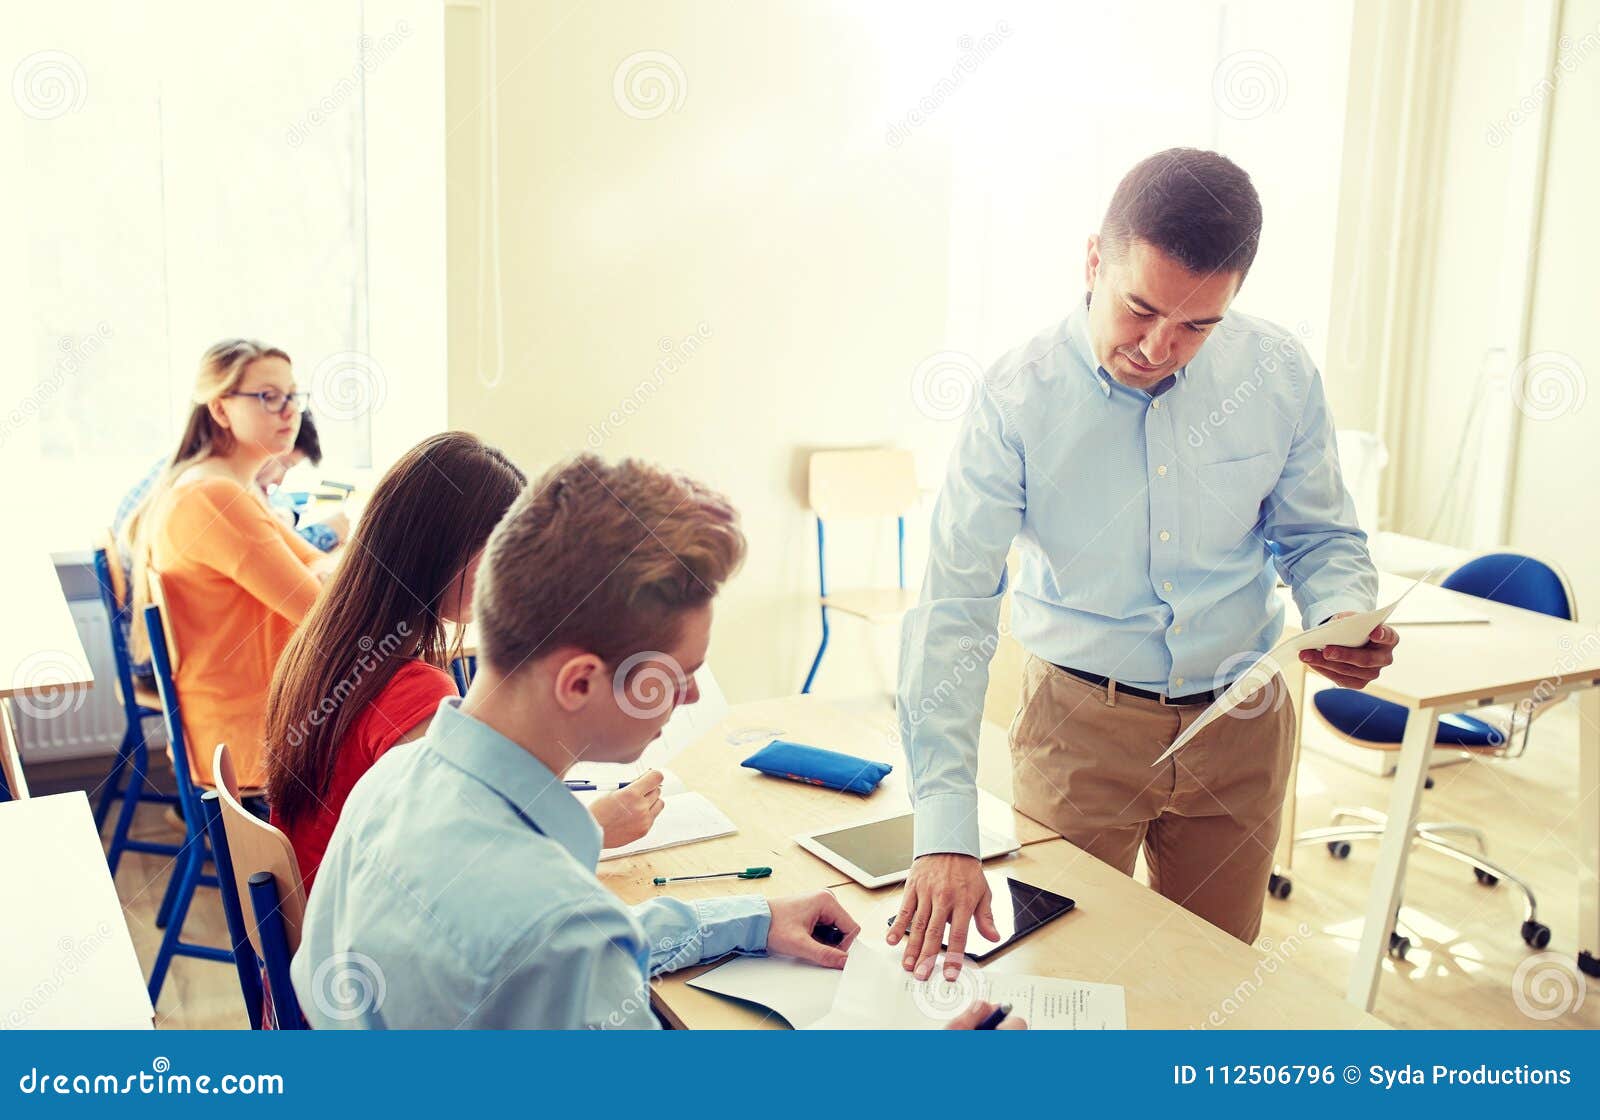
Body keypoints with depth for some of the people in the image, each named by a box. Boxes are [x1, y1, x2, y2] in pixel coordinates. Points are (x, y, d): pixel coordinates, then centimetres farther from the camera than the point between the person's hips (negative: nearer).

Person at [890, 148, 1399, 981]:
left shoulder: (1279, 375, -7)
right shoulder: (1018, 398, -17)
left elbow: (1322, 536, 7)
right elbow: (951, 610, -21)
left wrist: (1343, 616, -18)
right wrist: (945, 834, -28)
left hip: (1240, 727, 3)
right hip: (1078, 720, -2)